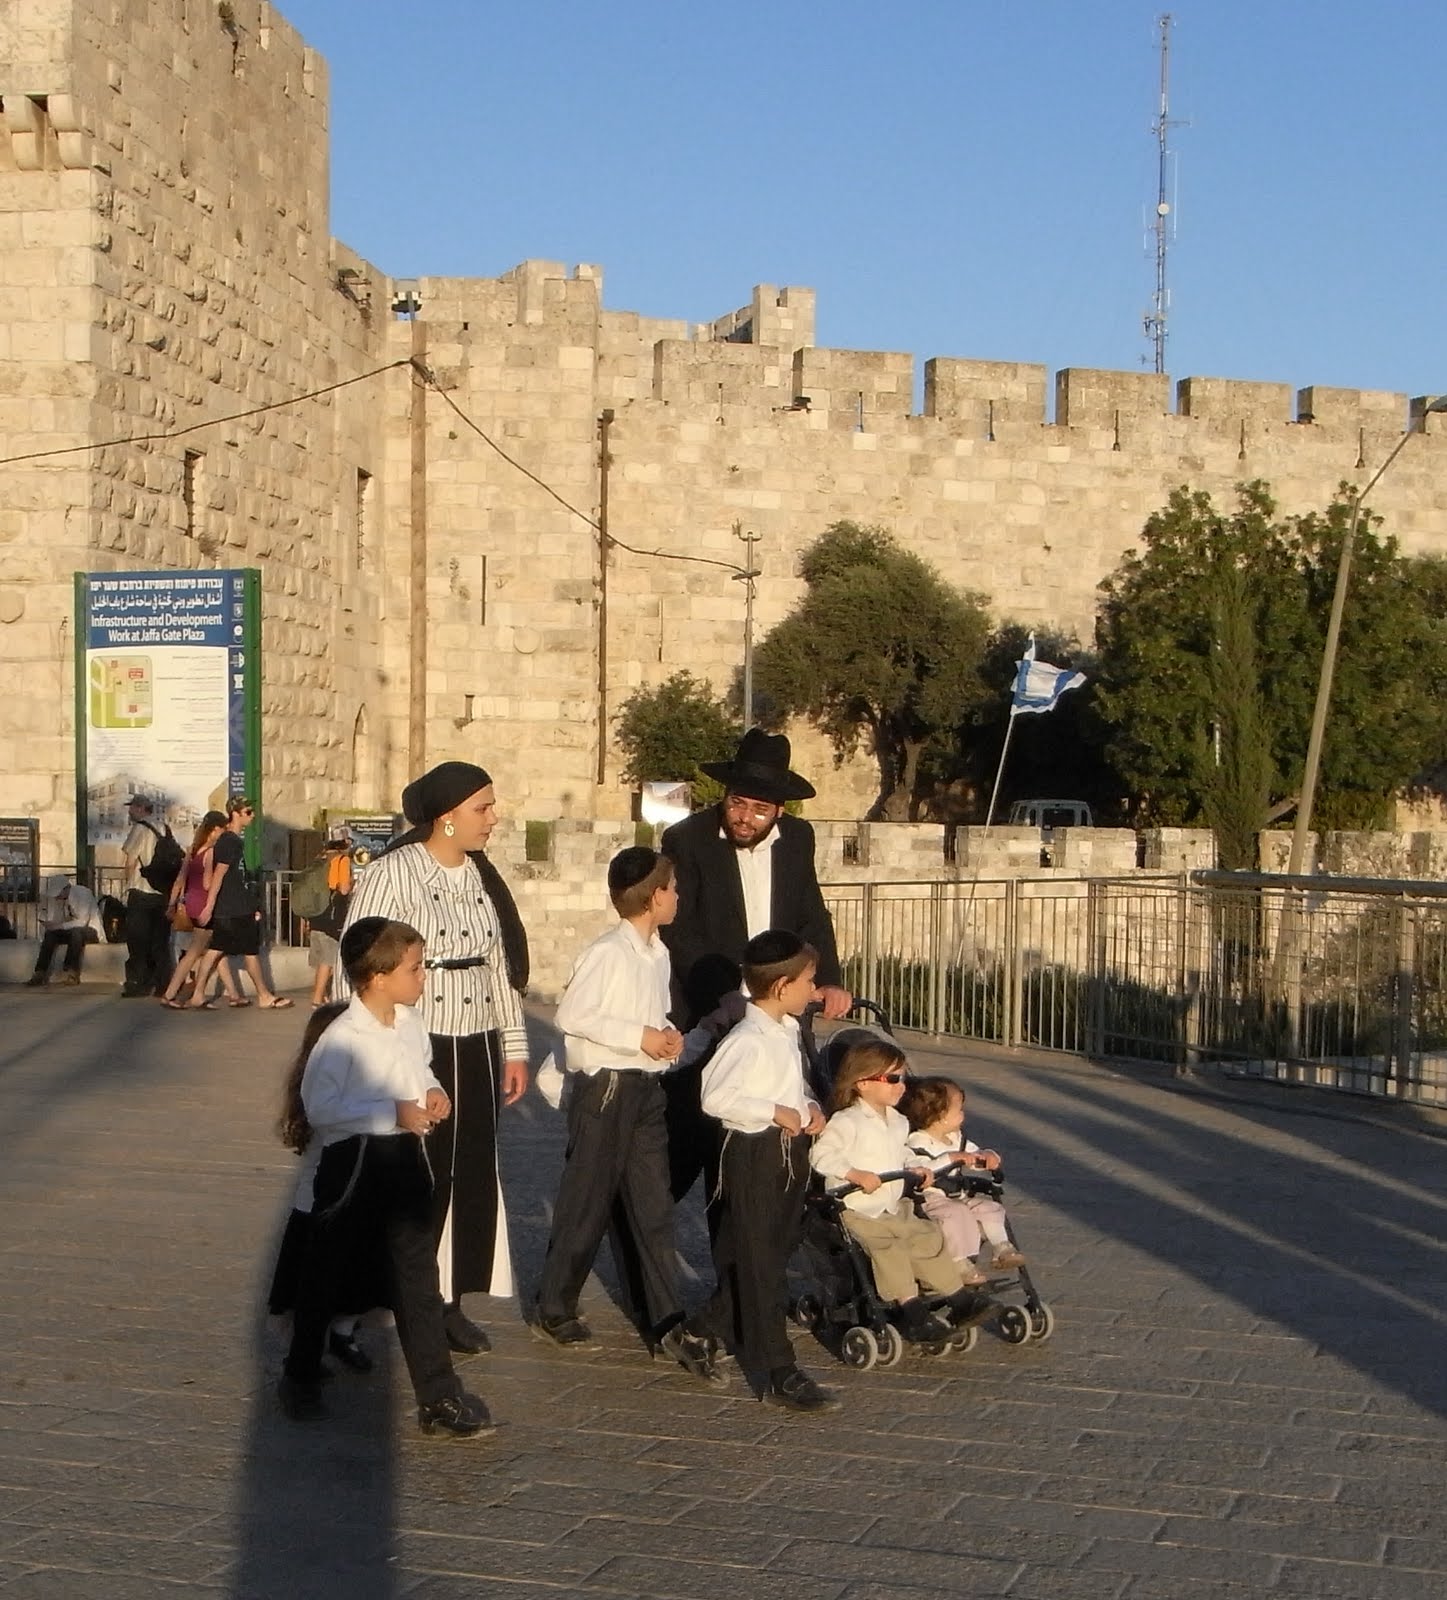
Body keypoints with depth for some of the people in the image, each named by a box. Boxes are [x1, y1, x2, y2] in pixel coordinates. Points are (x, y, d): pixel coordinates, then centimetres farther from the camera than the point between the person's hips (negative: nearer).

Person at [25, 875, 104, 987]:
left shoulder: (82, 893, -21)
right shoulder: (56, 898, -2)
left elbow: (82, 922, -29)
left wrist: (58, 926, -31)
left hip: (91, 930, -6)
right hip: (70, 931, 6)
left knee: (76, 932, -36)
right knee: (50, 934, -19)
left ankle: (72, 973, -34)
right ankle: (41, 973, -22)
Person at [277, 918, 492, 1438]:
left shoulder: (410, 1023, 3)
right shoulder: (341, 1039, -20)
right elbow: (319, 1107, -23)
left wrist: (433, 1091, 2)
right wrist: (392, 1113, -25)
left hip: (404, 1157, 6)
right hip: (353, 1161, -6)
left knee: (418, 1278, 5)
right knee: (325, 1273, 13)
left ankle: (438, 1396, 8)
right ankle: (300, 1379, 33)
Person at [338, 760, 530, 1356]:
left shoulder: (481, 876, 10)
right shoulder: (392, 873, -11)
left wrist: (513, 1046, 16)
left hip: (475, 1050, 7)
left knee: (474, 1178, 9)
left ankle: (449, 1302, 21)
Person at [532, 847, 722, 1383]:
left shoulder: (659, 955, 11)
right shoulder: (607, 953, -16)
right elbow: (570, 1014, -21)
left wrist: (667, 1036, 2)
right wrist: (640, 1037, -20)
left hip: (646, 1088, 8)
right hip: (604, 1086, -8)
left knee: (654, 1207, 5)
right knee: (586, 1202, 3)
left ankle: (669, 1322, 7)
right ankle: (555, 1309, 19)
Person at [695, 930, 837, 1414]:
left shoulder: (787, 1031, 10)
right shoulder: (748, 1041, -20)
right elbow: (715, 1097, -28)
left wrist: (806, 1107, 6)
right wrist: (775, 1111, -24)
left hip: (788, 1152, 10)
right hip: (754, 1154, -10)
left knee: (775, 1251, 19)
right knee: (761, 1265, -4)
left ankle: (711, 1328, 37)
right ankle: (779, 1373, -1)